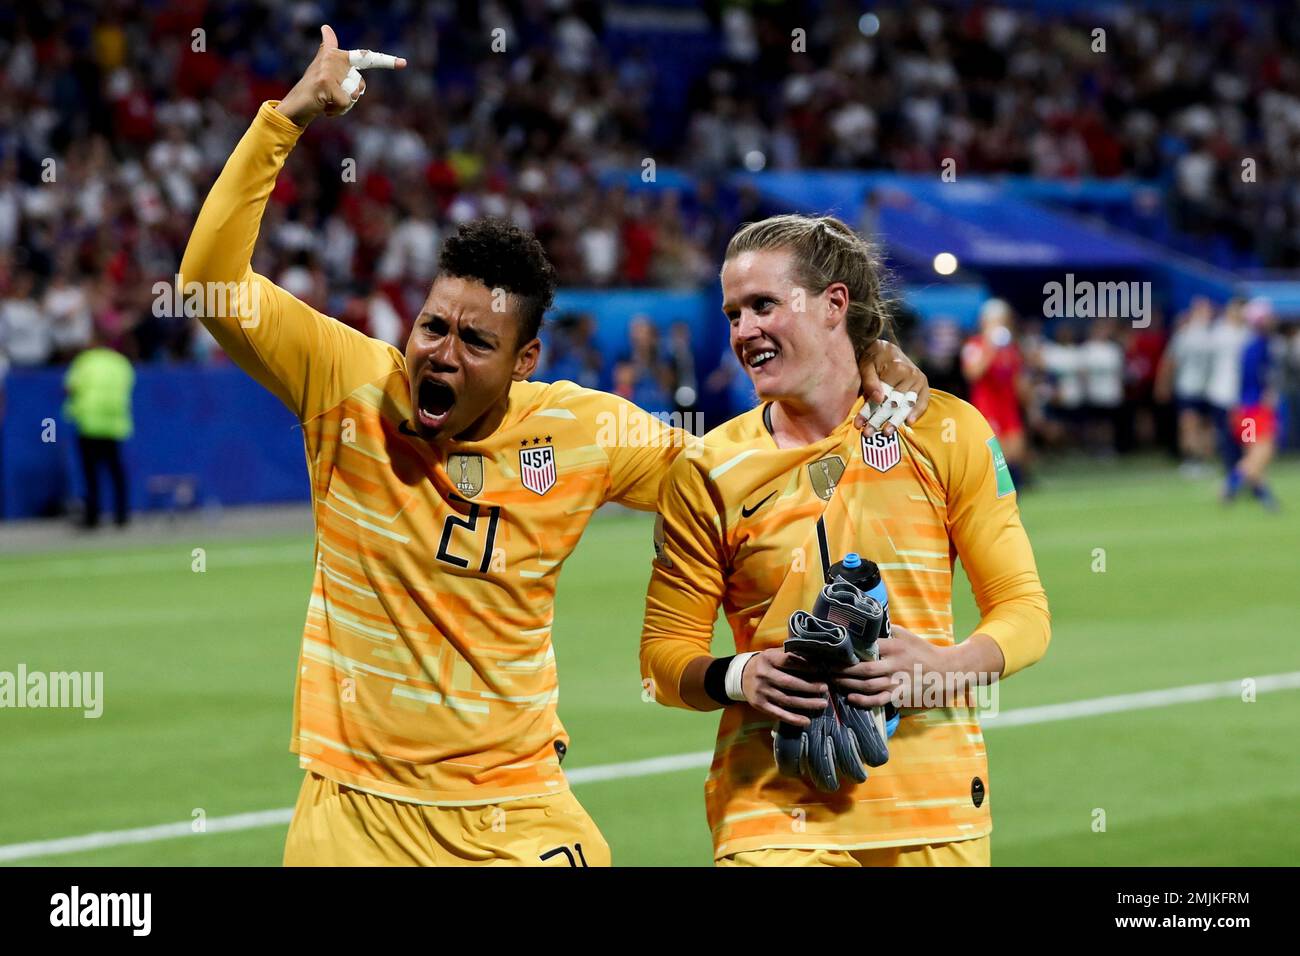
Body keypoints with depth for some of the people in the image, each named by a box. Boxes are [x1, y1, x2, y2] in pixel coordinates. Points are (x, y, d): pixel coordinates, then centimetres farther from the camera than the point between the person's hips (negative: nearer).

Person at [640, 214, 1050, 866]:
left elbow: (1023, 610, 2)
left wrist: (944, 666, -16)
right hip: (773, 811, -1)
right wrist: (737, 678, -15)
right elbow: (665, 653, 5)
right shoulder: (708, 471, 1)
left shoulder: (944, 431, 1)